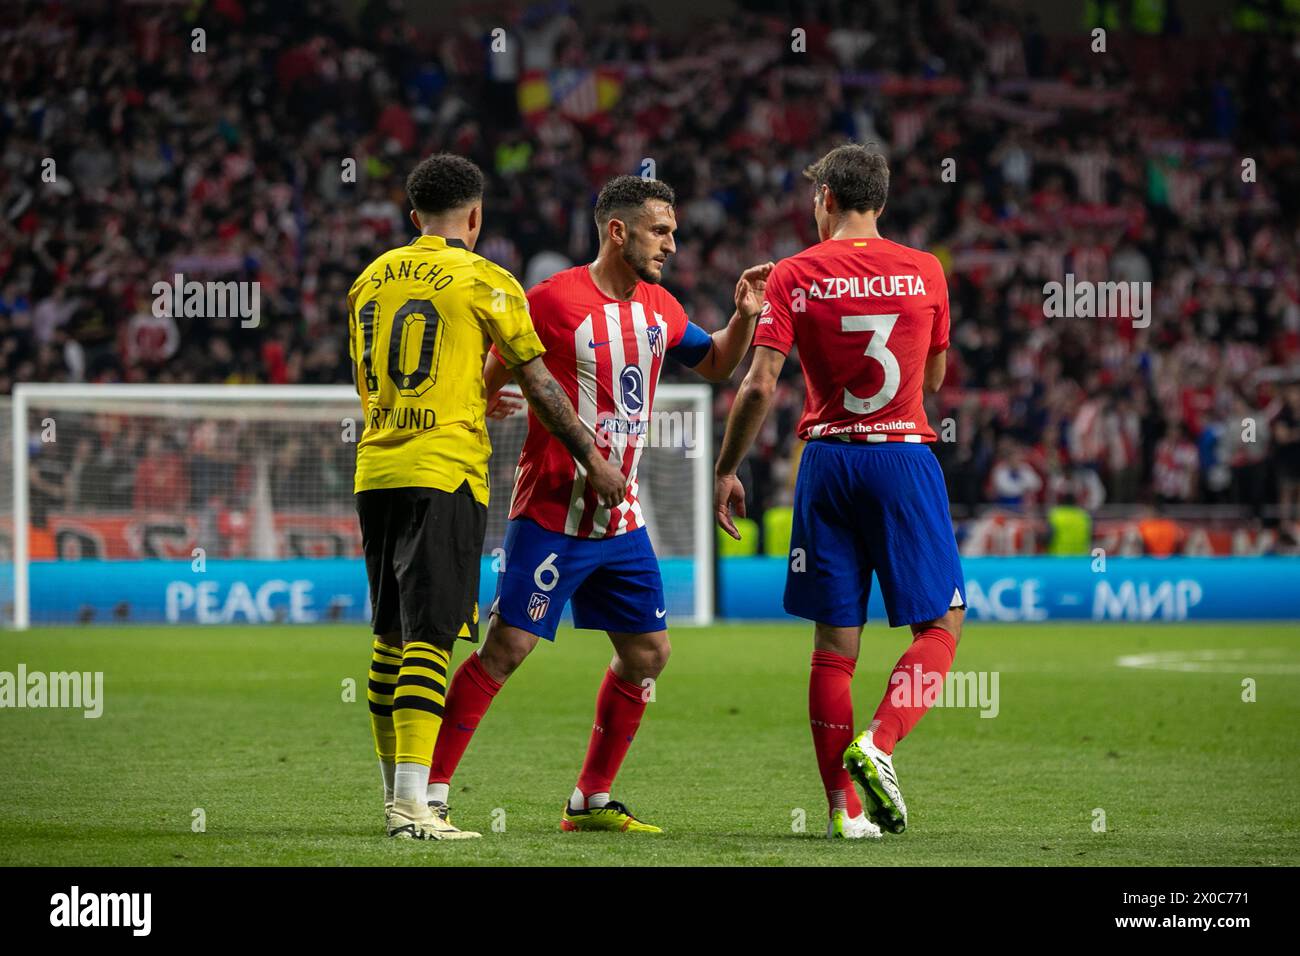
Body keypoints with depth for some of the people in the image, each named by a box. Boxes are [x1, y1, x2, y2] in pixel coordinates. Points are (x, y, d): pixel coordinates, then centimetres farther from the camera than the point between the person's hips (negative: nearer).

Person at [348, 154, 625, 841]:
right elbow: (539, 384, -1)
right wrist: (591, 457, 10)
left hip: (375, 470, 6)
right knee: (427, 637, -10)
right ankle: (411, 805, -17)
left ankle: (397, 793, 22)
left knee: (391, 635, 14)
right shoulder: (483, 282, -3)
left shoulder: (370, 280, 14)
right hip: (444, 474, -6)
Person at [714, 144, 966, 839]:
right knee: (941, 624, 6)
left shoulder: (794, 275, -1)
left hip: (828, 461, 1)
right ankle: (876, 743, -18)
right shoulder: (924, 272, 3)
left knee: (834, 643, 6)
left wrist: (725, 470, 3)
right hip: (904, 456, -1)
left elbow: (759, 386, -7)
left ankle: (844, 806, 5)